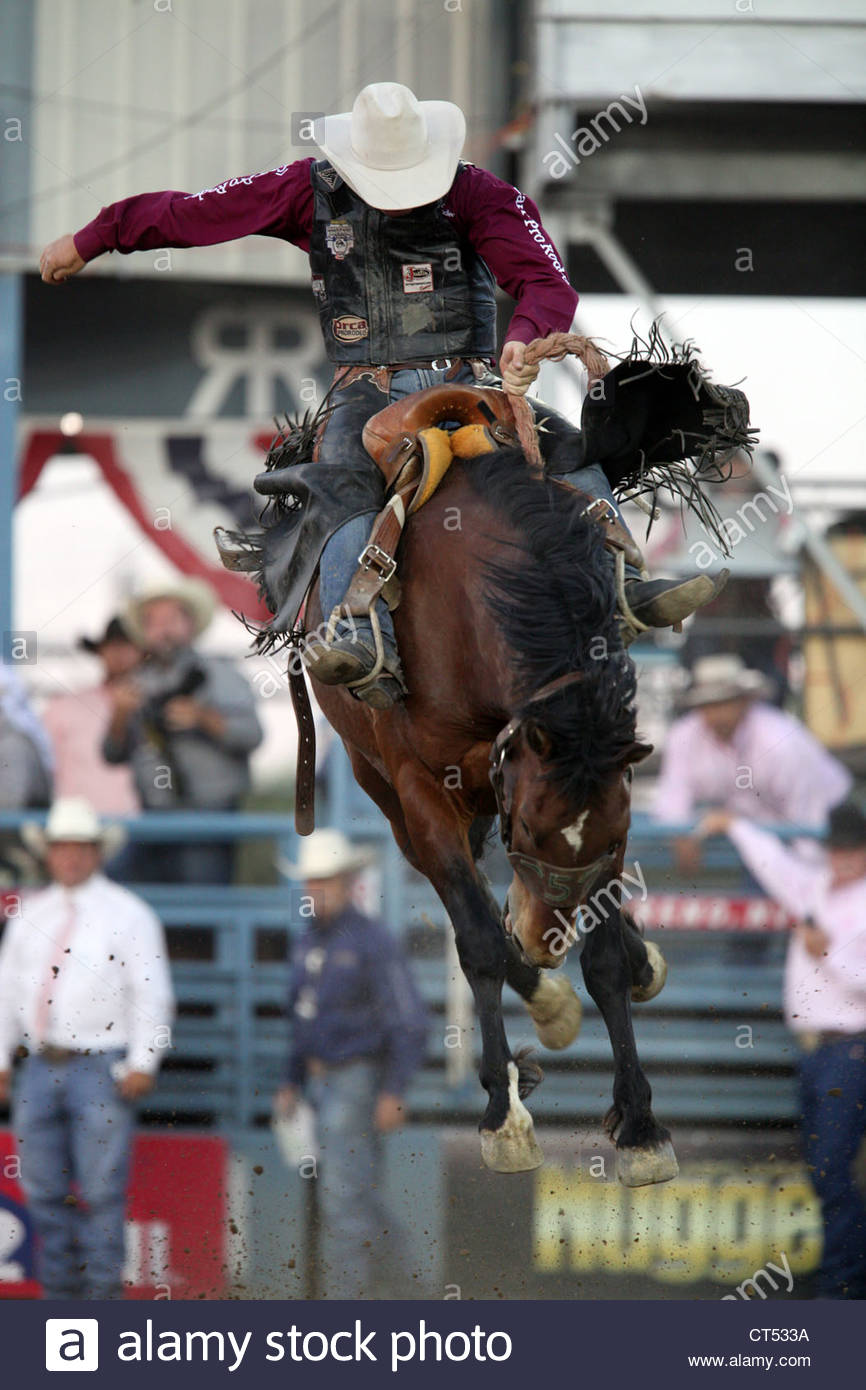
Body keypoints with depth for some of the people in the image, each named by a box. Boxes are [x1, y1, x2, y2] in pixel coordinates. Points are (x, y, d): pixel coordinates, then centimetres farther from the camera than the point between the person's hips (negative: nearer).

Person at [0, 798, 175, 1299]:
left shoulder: (127, 914, 0)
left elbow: (152, 993, -3)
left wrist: (142, 1064, -11)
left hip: (101, 1068, -5)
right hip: (40, 1068, 5)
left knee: (102, 1191, -7)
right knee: (44, 1189, 6)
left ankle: (103, 1292, -3)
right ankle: (59, 1291, 15)